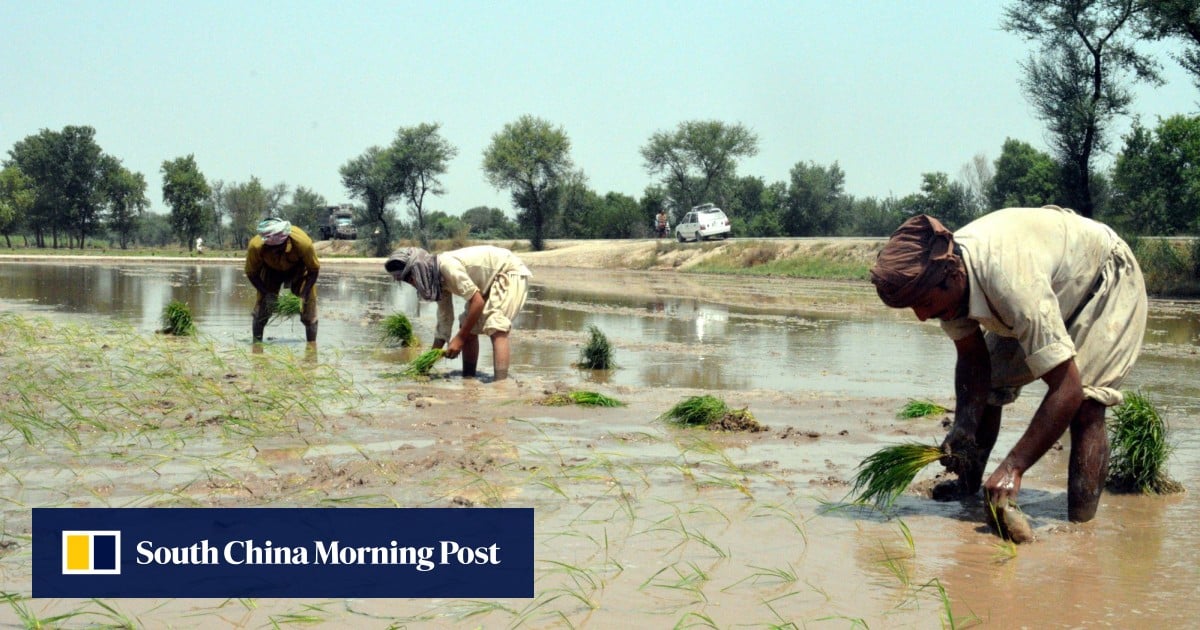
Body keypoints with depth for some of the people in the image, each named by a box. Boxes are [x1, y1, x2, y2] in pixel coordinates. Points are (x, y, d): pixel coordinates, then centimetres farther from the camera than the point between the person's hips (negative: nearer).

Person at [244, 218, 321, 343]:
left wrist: (302, 295, -28)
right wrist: (267, 294, -25)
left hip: (299, 268, -1)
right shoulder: (256, 246, -38)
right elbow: (251, 273, -18)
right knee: (262, 306, -8)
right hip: (271, 270, 1)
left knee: (308, 303, -10)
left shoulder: (303, 243, -41)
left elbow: (314, 270, -23)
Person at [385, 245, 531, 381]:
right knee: (468, 328, 7)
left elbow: (477, 301, -28)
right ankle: (468, 379, 15)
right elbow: (444, 319, 6)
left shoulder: (447, 265, -29)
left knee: (496, 328, -23)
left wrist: (459, 338, -22)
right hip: (492, 281, 10)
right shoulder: (438, 280, -1)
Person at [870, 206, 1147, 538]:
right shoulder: (941, 272, -22)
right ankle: (967, 490, 22)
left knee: (1084, 406, -23)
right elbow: (973, 358, -9)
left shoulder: (1010, 282, -45)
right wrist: (963, 429, -25)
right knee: (984, 389, 5)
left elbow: (1068, 389, -43)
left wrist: (1013, 467, -43)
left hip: (1106, 282, -7)